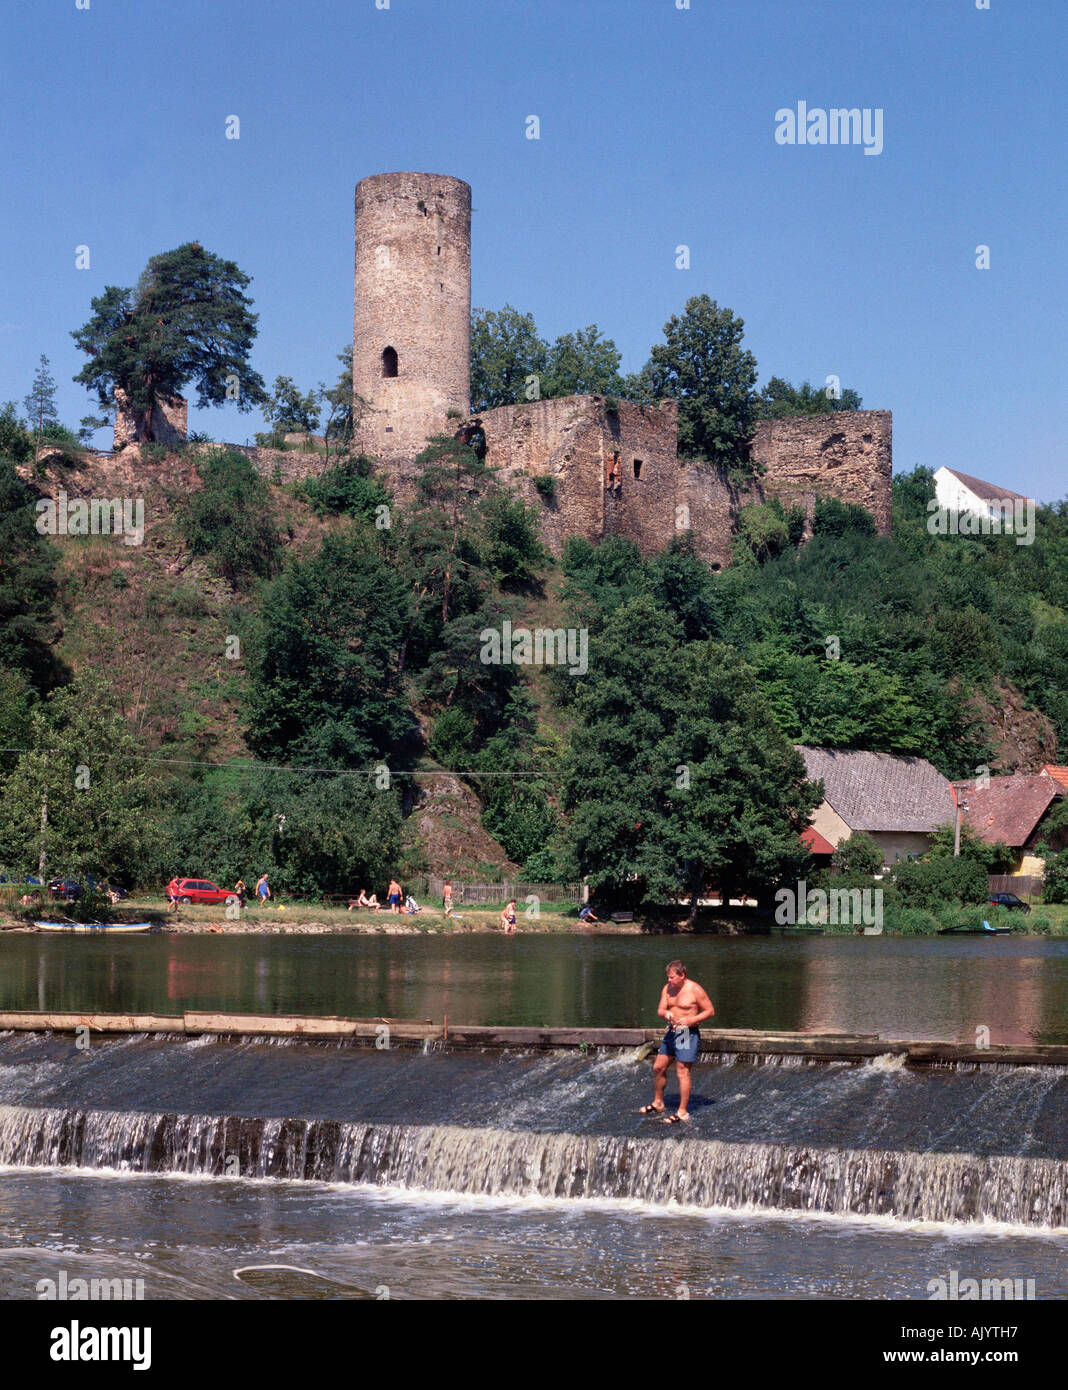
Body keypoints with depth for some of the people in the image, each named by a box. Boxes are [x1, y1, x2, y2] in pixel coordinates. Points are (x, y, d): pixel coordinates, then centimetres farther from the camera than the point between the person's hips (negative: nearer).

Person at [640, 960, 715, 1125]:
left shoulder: (695, 990, -13)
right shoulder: (668, 988, 6)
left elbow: (710, 1011, -8)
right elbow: (660, 1010, 6)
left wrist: (691, 1020, -20)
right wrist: (666, 1013, -19)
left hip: (688, 1034, -7)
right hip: (672, 1031, 7)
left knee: (682, 1072, -8)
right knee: (658, 1068, 12)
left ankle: (683, 1112, -3)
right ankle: (658, 1104, 29)